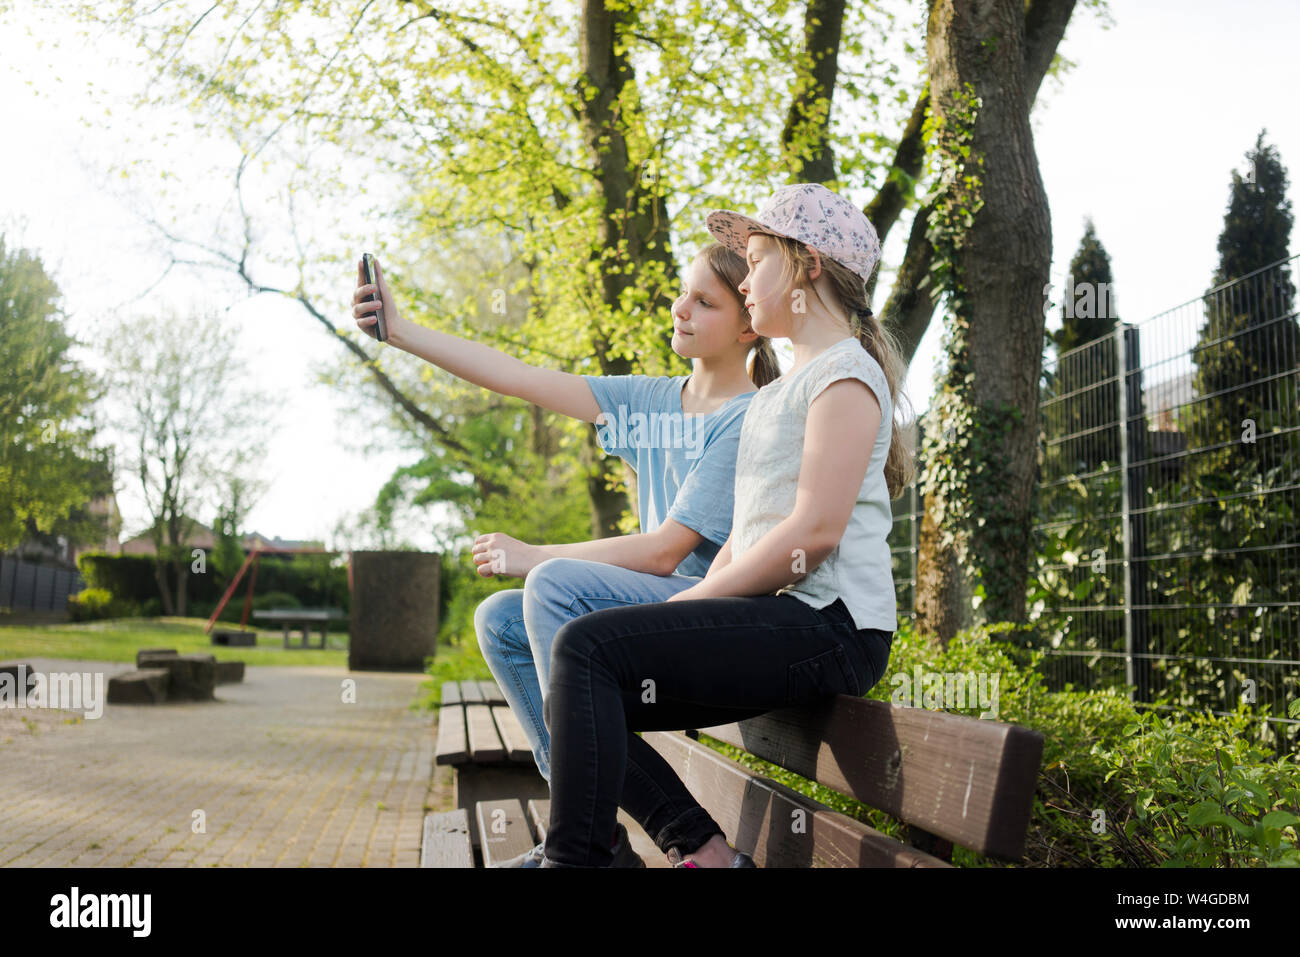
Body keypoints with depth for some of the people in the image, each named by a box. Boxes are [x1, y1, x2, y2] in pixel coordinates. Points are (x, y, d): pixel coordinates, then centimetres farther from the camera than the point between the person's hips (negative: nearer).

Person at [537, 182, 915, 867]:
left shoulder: (845, 372, -6)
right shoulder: (776, 393, 26)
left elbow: (815, 531, -17)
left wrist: (697, 599, -12)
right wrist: (703, 596, 4)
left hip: (828, 625, -10)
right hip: (775, 624, 10)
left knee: (586, 649, -23)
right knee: (574, 698, 1)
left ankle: (573, 858, -21)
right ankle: (707, 854, -5)